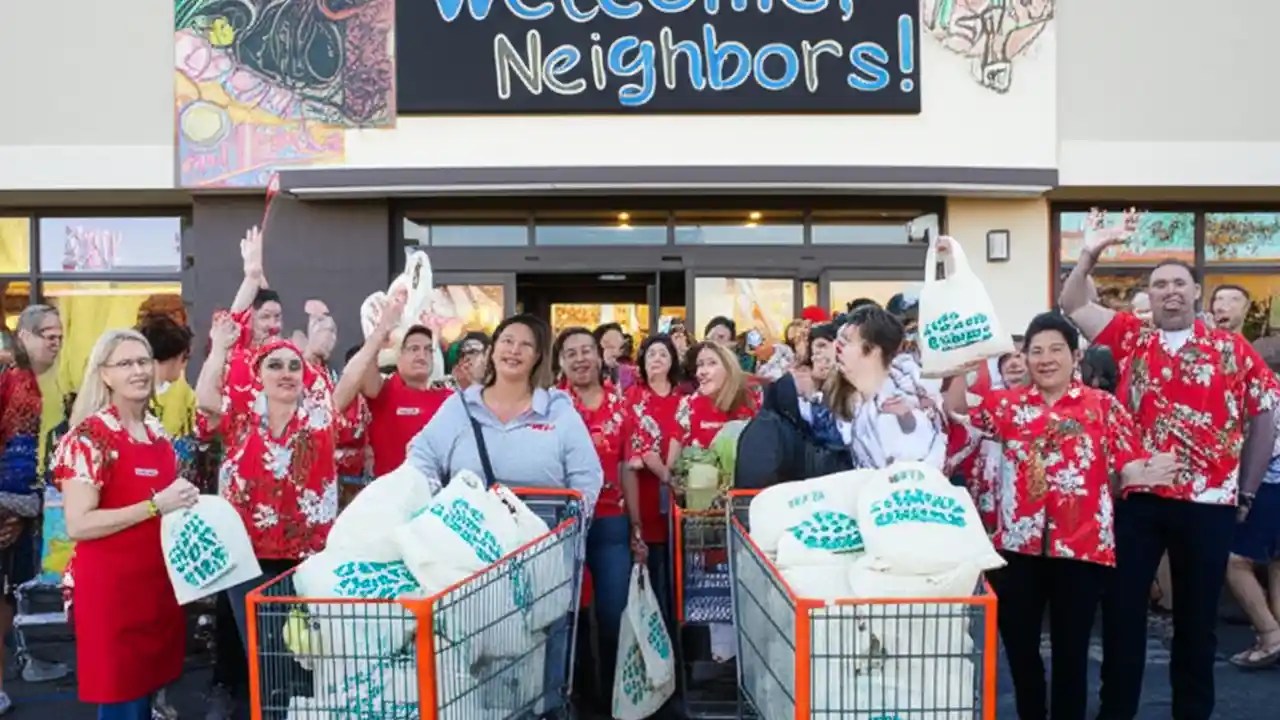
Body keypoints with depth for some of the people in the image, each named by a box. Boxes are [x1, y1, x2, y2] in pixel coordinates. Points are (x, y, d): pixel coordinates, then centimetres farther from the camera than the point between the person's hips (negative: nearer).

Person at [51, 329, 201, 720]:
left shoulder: (158, 433, 9)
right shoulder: (88, 436, -12)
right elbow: (77, 525, -19)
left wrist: (183, 501, 3)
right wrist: (155, 506, -22)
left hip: (159, 581, 7)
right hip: (111, 586, -7)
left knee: (149, 686, 16)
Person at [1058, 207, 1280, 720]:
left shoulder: (1232, 348, 5)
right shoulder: (1130, 337, 6)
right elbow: (1072, 306, -1)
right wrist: (1091, 253, -15)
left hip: (1208, 502, 0)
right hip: (1137, 497, 0)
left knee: (1197, 614, 13)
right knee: (1122, 607, 7)